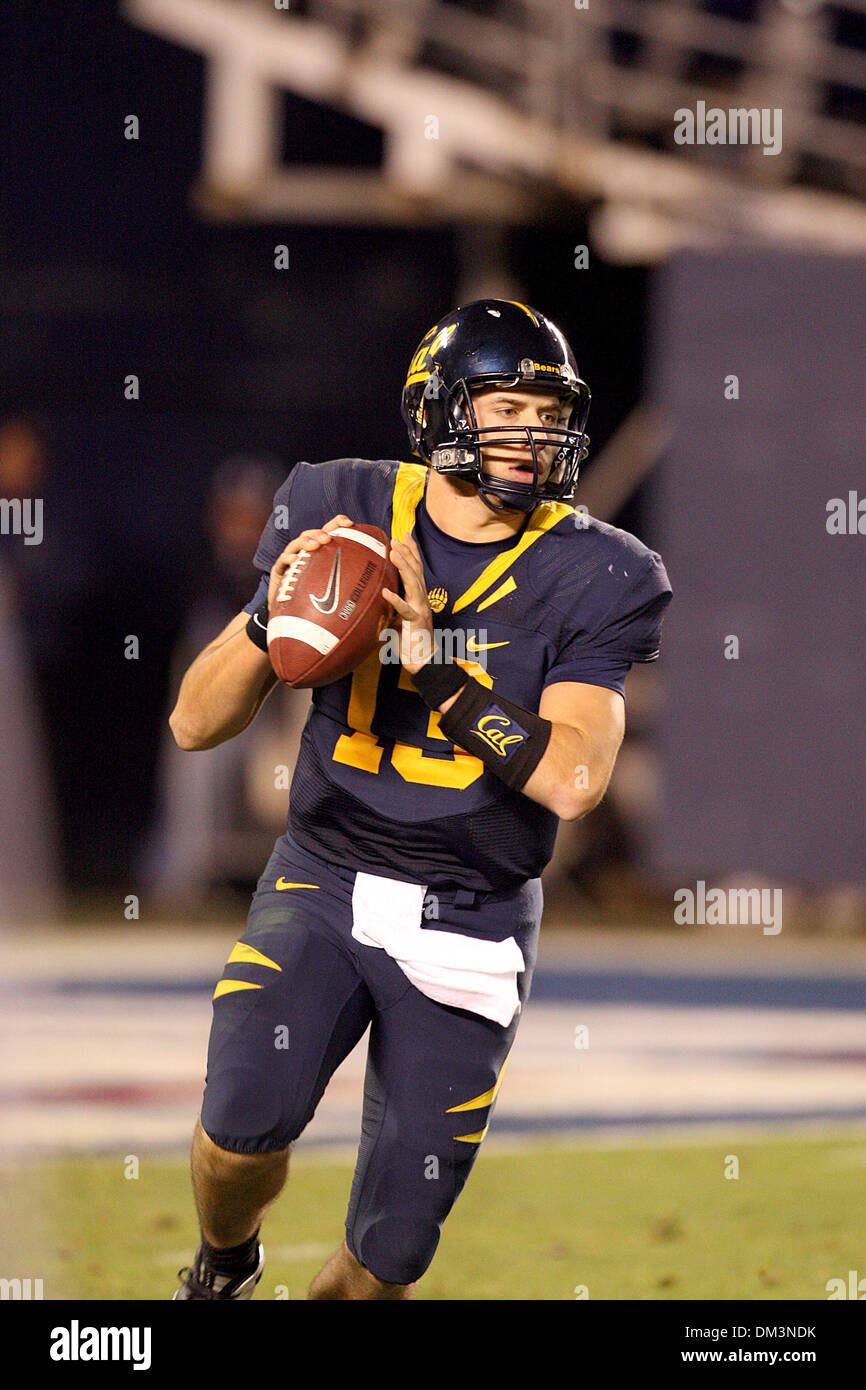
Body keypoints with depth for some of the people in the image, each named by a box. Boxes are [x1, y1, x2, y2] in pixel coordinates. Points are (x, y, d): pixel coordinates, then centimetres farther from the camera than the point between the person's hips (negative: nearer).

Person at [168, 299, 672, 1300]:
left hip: (467, 921, 0)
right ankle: (223, 1263, 6)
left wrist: (428, 654, -26)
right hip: (322, 887, 0)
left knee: (390, 1254, 0)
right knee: (247, 1116, -27)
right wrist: (274, 616, -21)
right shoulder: (341, 513, -3)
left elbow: (574, 777, -21)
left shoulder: (591, 577, -6)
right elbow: (196, 725, -1)